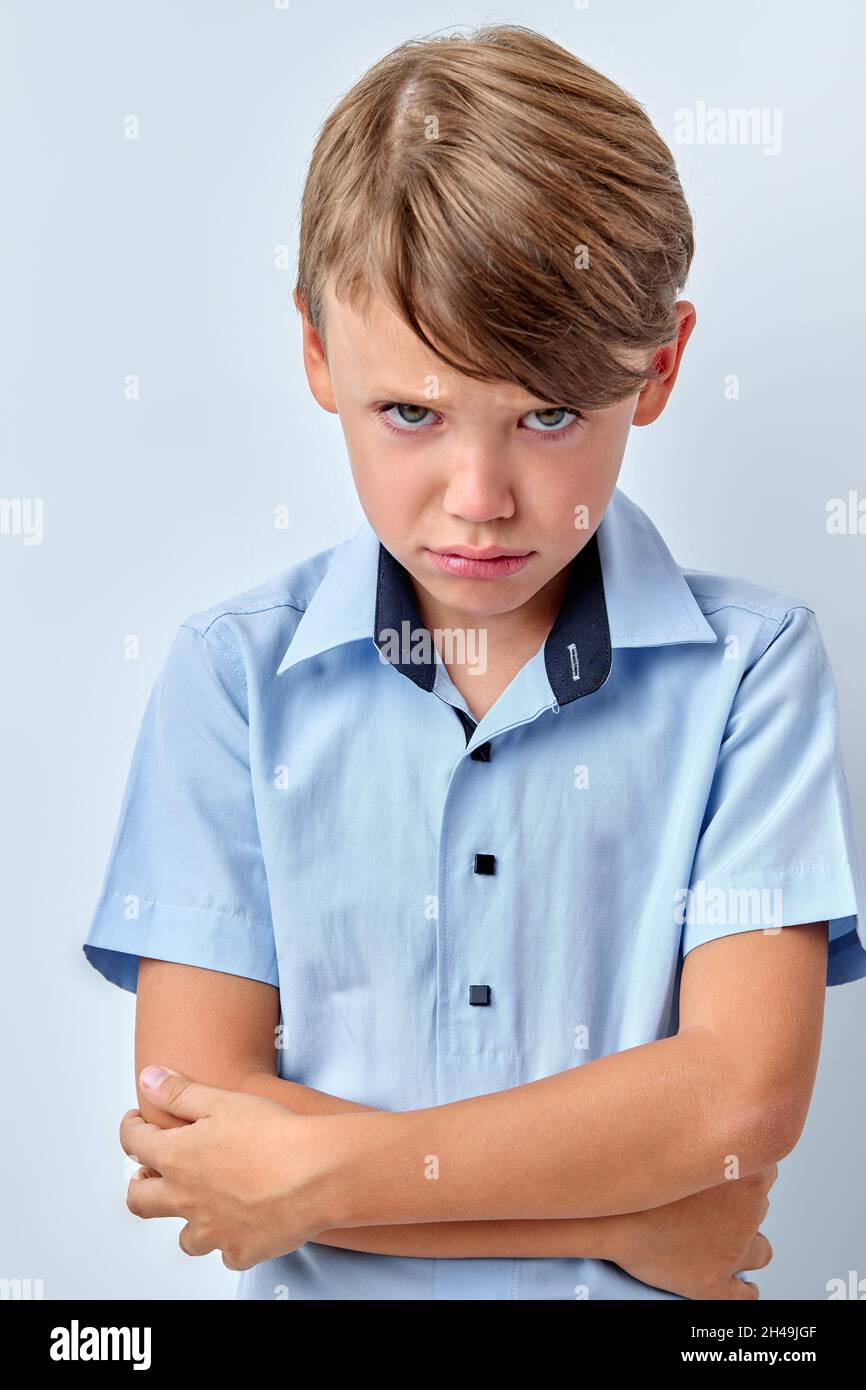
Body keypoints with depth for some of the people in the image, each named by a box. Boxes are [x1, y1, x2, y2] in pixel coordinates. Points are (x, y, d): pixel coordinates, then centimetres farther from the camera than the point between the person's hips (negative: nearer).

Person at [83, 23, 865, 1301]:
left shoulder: (751, 664, -5)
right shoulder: (232, 672, -5)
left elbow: (745, 1088, -12)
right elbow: (189, 1121, -10)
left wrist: (325, 1170, -15)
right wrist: (631, 1217, -11)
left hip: (654, 1290, 0)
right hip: (326, 1292, 1)